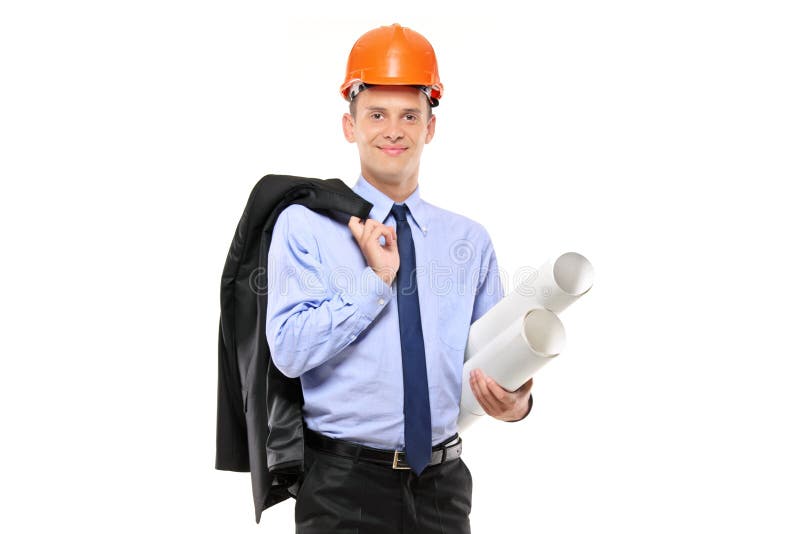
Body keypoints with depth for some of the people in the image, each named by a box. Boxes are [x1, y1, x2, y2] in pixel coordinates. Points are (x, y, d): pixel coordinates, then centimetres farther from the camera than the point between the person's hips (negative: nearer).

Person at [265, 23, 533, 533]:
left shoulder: (471, 240, 7)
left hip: (442, 483, 3)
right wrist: (378, 280, -15)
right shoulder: (305, 226, -4)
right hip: (344, 483, -3)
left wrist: (517, 400, -13)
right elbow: (290, 350, -13)